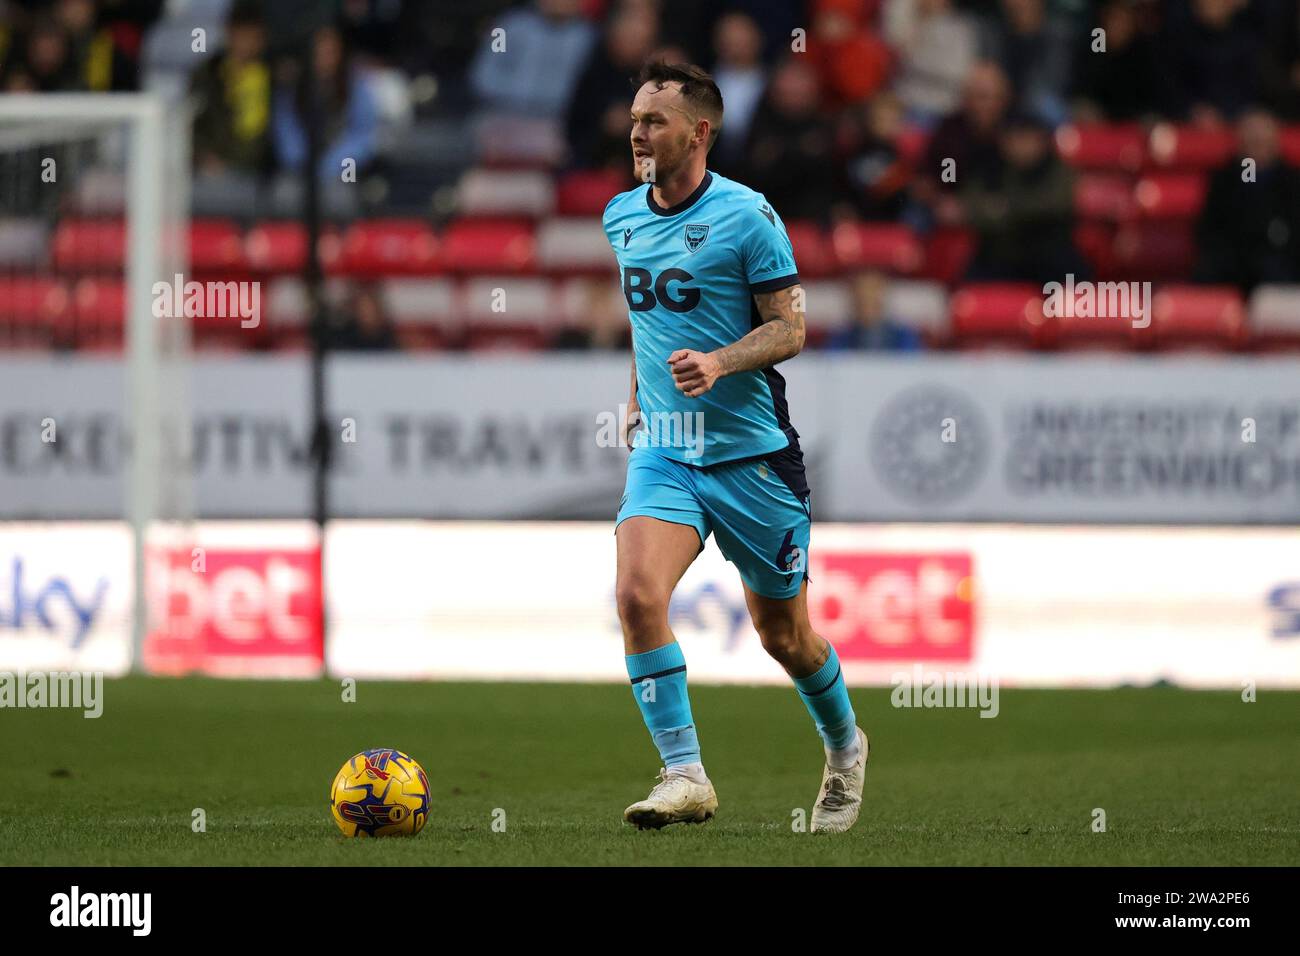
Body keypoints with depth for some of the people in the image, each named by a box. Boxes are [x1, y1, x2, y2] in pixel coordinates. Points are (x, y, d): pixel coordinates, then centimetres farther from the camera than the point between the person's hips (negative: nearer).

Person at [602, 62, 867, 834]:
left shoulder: (746, 216, -11)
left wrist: (718, 364, -25)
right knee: (637, 595, -22)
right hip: (662, 448, 4)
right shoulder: (621, 216, 7)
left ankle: (845, 747, 36)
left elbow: (790, 329, -10)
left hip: (752, 450, -4)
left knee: (784, 635, 8)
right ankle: (686, 776, -18)